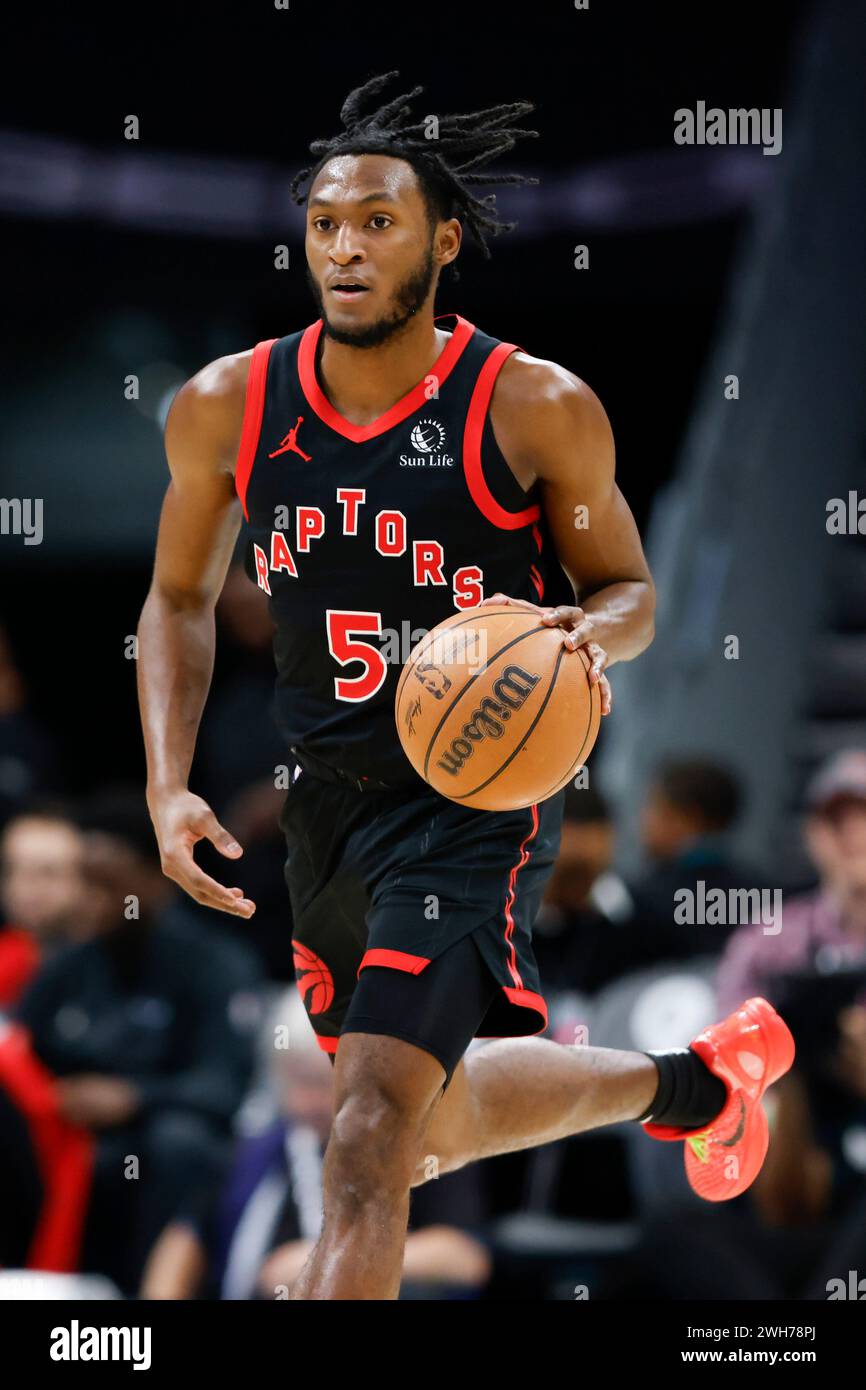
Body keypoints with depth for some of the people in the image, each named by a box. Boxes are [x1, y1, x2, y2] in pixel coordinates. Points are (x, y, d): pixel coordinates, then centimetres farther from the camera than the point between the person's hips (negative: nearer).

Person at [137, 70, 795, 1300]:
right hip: (326, 803, 6)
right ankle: (698, 1080, 46)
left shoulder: (537, 410, -12)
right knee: (430, 1127, 20)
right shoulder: (226, 408, -3)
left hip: (477, 799, -6)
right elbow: (181, 602, 11)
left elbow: (629, 588, 2)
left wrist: (587, 635, -23)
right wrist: (169, 789, -3)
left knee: (372, 1136, -20)